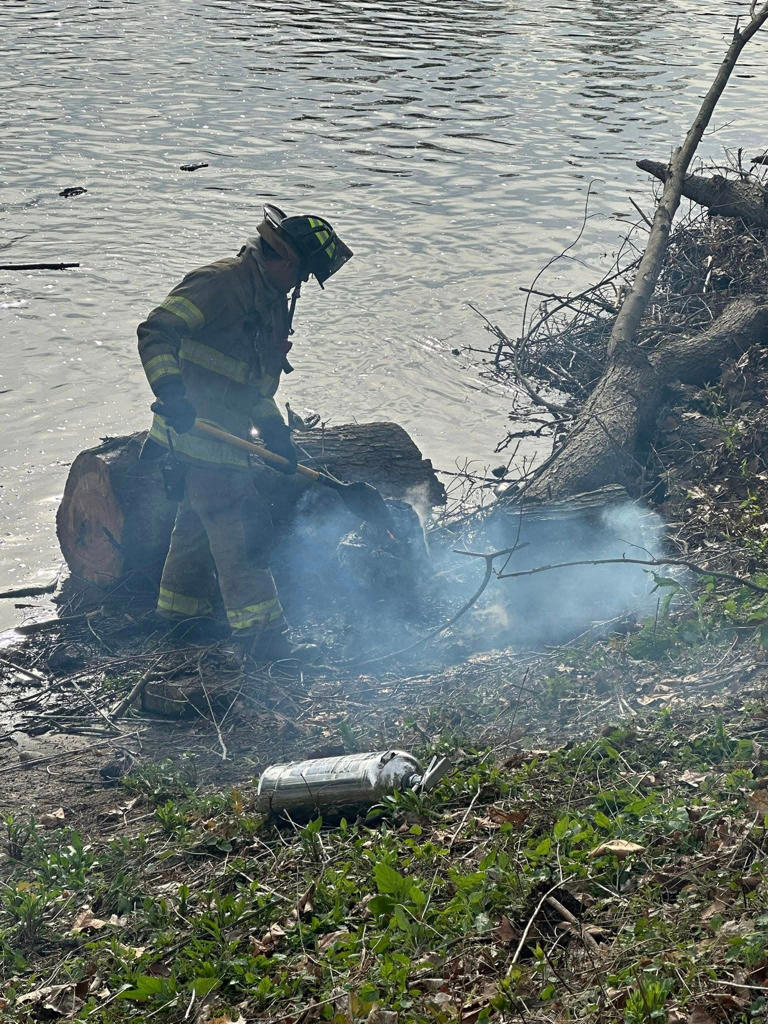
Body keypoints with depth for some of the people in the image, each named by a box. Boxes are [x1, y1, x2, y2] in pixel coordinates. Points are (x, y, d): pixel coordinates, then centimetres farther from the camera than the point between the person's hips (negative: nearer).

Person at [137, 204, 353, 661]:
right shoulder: (219, 283, -17)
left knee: (200, 514, 21)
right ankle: (259, 632, -8)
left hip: (226, 430, 10)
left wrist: (274, 429, 18)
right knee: (239, 523, -10)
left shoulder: (275, 302, 14)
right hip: (198, 423, -10)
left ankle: (182, 606, 36)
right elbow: (156, 332, -24)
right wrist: (170, 389, -36)